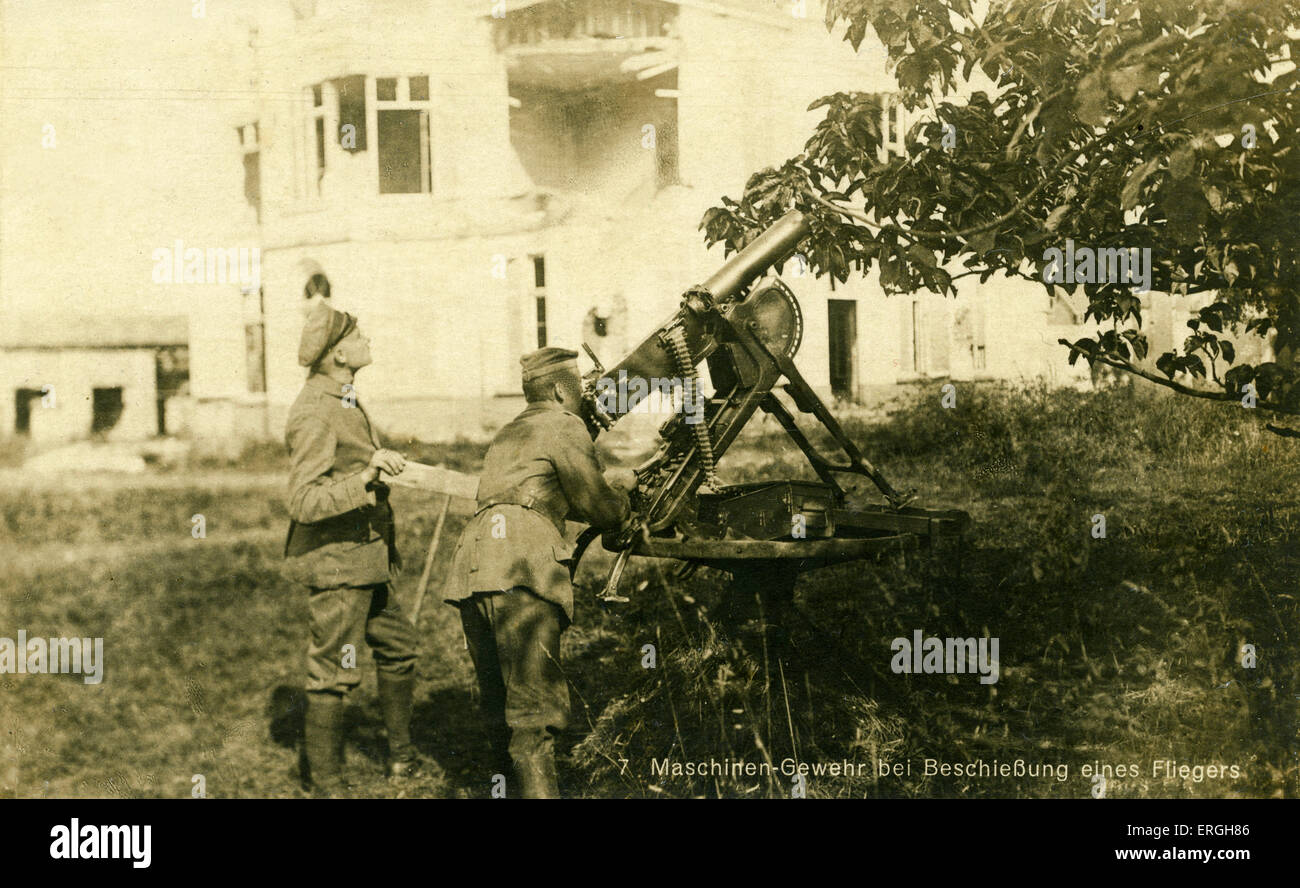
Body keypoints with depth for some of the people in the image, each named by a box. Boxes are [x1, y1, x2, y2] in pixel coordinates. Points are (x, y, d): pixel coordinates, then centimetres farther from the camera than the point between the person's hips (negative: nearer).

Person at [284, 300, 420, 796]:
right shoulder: (313, 415, -21)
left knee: (397, 648, 17)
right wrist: (365, 477, -36)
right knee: (334, 673, -2)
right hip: (334, 563, -10)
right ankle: (325, 782, 10)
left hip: (363, 559, 10)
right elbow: (304, 503, -27)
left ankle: (401, 754, 31)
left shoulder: (345, 402, 11)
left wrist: (385, 544, 26)